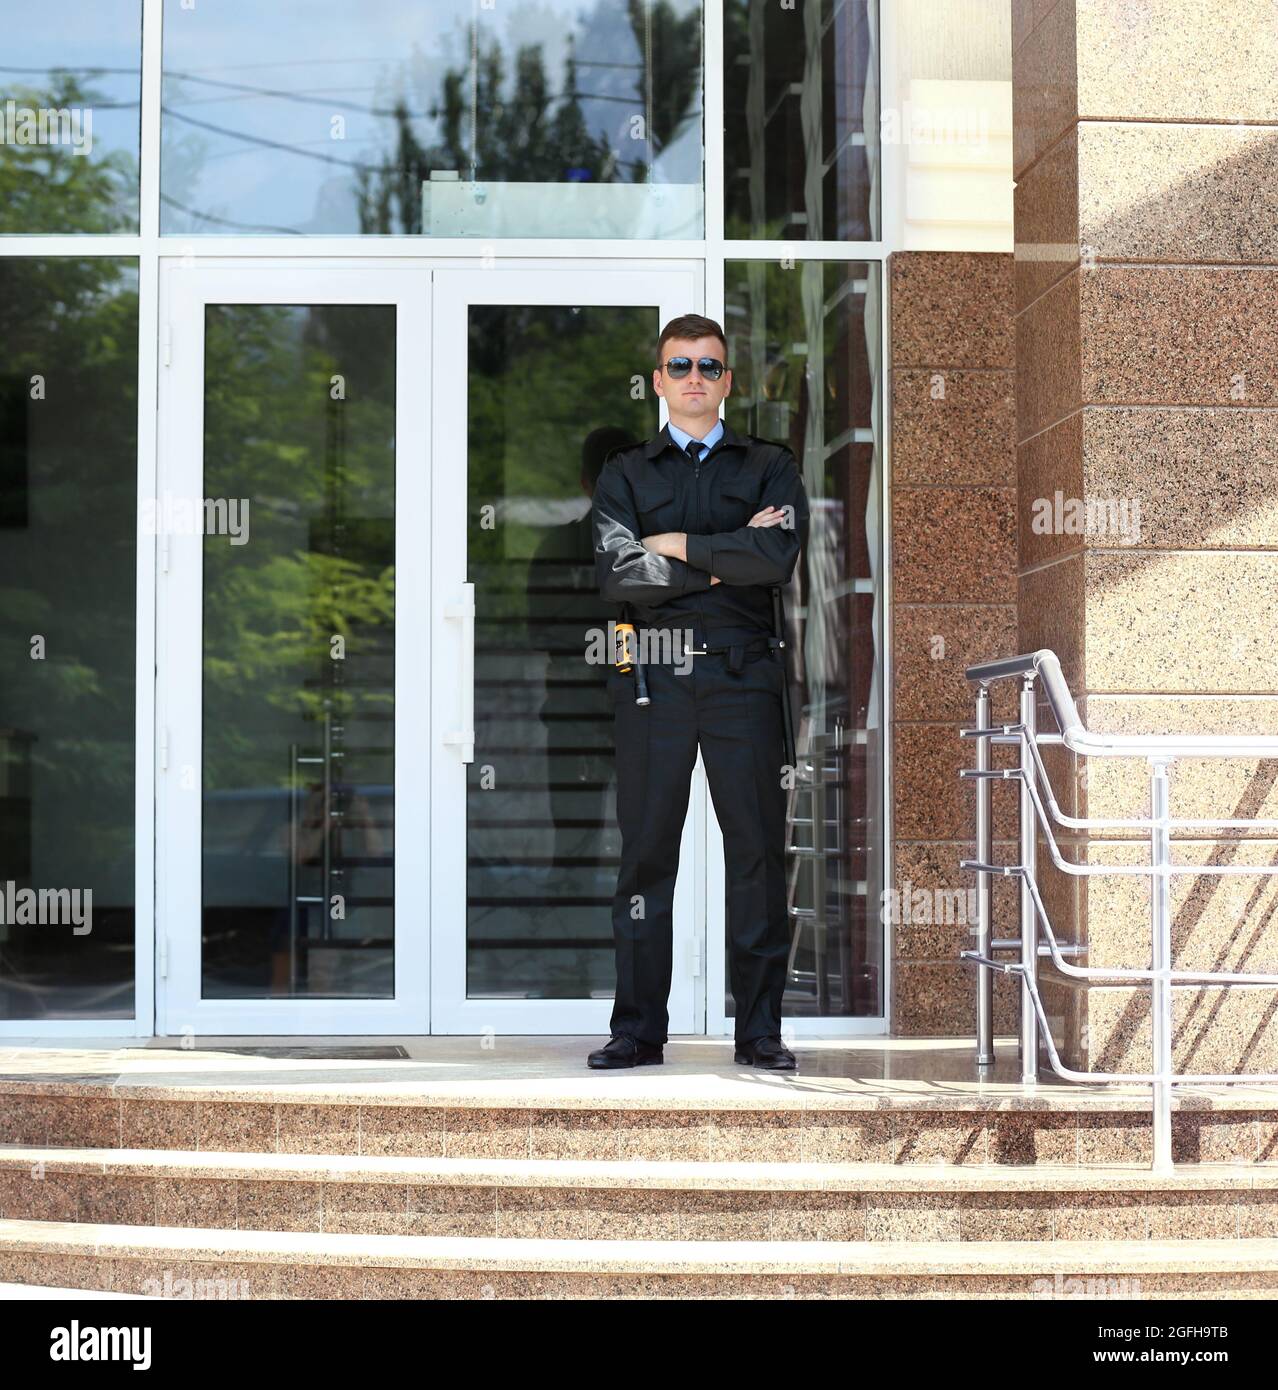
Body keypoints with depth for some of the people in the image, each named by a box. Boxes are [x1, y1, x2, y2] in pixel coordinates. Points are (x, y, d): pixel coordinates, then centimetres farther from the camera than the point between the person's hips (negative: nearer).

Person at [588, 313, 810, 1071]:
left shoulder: (770, 467, 12)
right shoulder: (625, 475, 13)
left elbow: (779, 558, -8)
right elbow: (618, 576, -4)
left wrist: (675, 544, -3)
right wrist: (726, 560, -6)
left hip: (742, 674, 0)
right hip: (653, 675, 0)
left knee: (758, 849, -1)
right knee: (647, 850, 1)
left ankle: (760, 1030, 6)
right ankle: (638, 1030, 6)